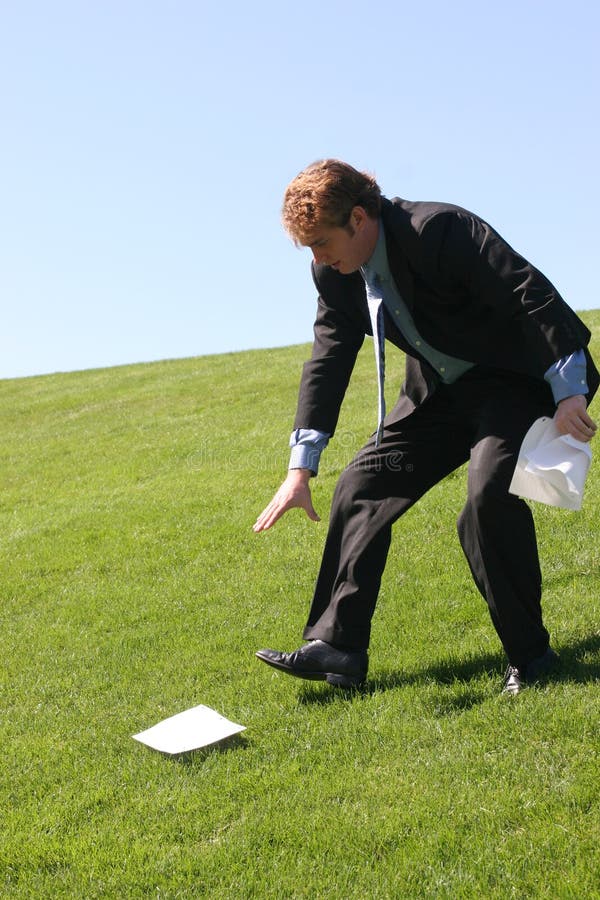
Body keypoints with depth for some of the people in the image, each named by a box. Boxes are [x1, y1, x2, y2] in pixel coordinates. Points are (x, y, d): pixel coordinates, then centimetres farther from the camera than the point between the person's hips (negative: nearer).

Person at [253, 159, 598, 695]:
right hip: (439, 392, 8)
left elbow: (534, 298, -27)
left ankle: (529, 655, -9)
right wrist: (301, 470, -3)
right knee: (362, 486, -2)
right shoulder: (336, 274, -3)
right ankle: (336, 647, 0)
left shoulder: (440, 229, -26)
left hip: (518, 379, -8)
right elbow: (328, 361, 1)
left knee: (490, 493, -28)